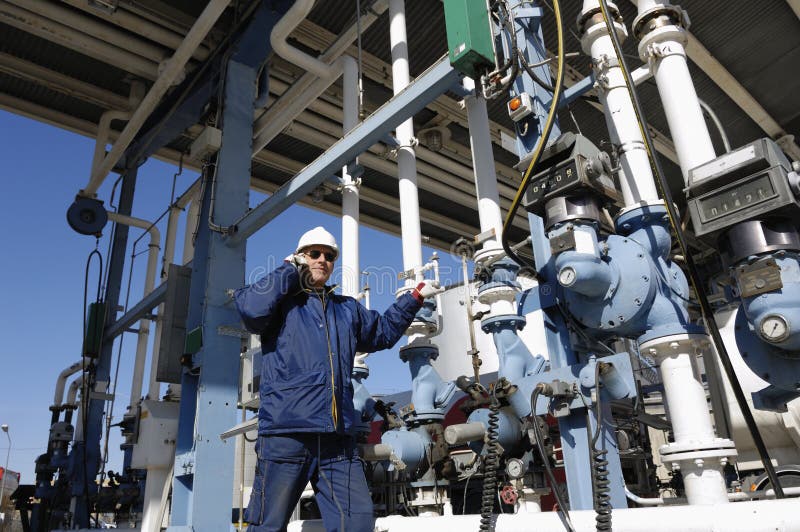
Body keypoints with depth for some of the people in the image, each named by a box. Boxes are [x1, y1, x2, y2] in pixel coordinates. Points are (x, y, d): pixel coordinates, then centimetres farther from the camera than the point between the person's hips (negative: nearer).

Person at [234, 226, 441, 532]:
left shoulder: (348, 309, 25)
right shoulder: (281, 300, 8)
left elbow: (383, 331, 39)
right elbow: (251, 309, -14)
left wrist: (415, 298, 36)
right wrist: (288, 270, -1)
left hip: (338, 438, 5)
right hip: (285, 434, -4)